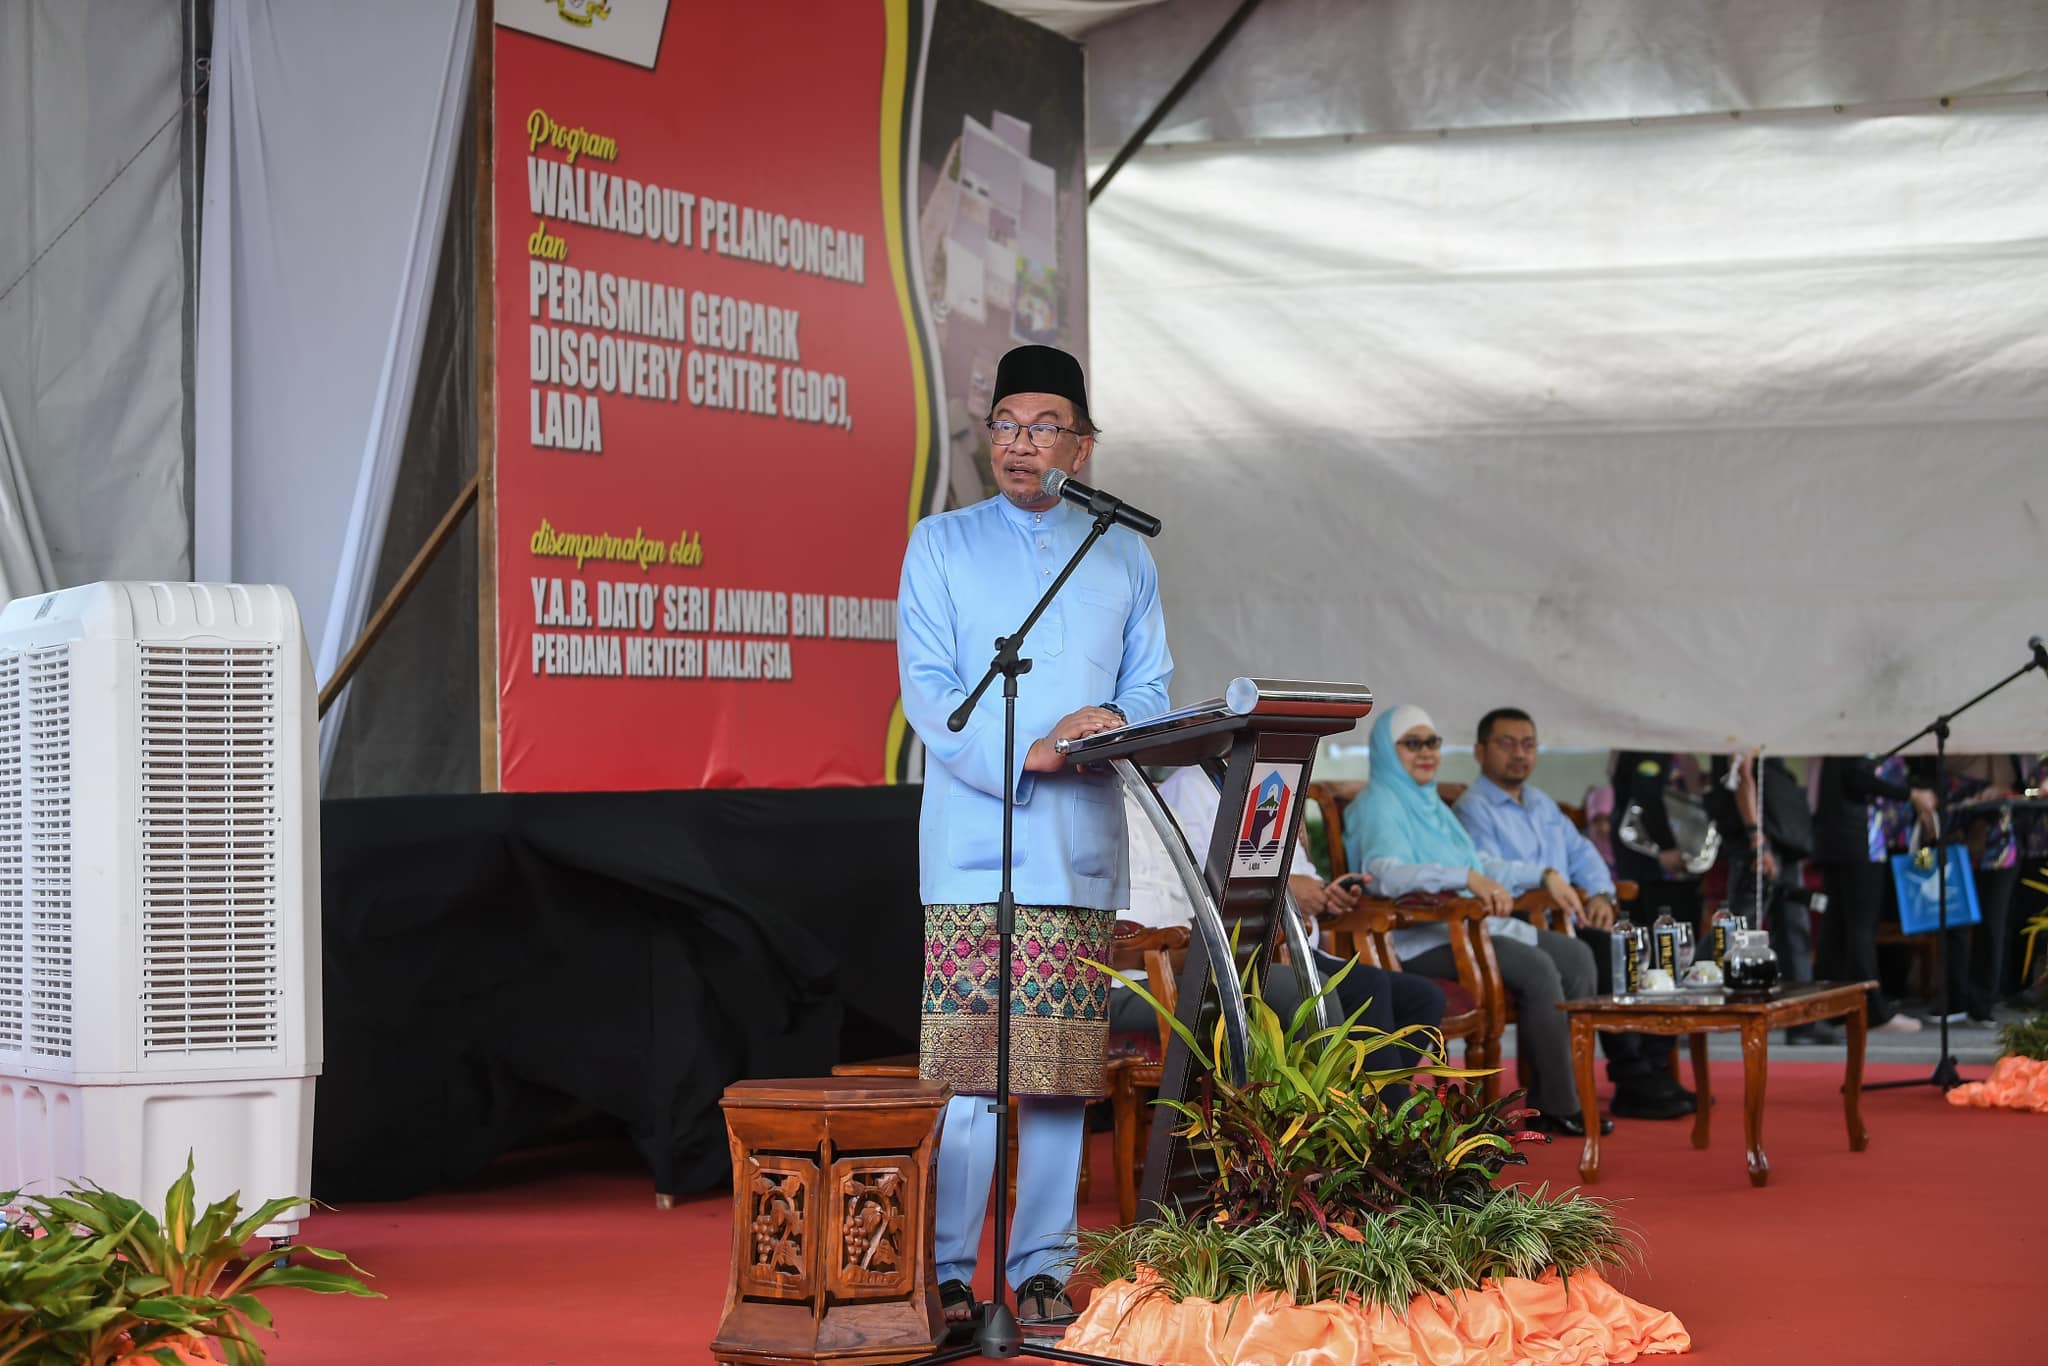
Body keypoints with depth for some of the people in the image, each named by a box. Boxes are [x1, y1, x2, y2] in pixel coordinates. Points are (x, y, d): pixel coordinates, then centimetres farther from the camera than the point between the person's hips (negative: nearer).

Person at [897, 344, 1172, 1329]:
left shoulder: (1124, 558, 16)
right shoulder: (941, 545, 8)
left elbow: (1151, 687, 12)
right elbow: (925, 689, -2)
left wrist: (1114, 721, -11)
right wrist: (1025, 753, -16)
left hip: (1082, 847, 3)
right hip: (972, 839, -2)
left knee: (1061, 1070, 2)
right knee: (964, 1062, -8)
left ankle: (1041, 1267, 10)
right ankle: (946, 1273, -2)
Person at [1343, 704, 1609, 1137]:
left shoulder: (1430, 803, 22)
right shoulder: (1380, 804, -8)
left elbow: (1480, 864, 32)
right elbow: (1383, 871, -28)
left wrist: (1543, 874, 18)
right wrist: (1467, 878, -36)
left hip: (1469, 926, 10)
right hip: (1419, 940, -10)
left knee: (1576, 956, -3)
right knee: (1537, 967, -27)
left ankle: (1544, 1100, -5)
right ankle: (1559, 1106, -18)